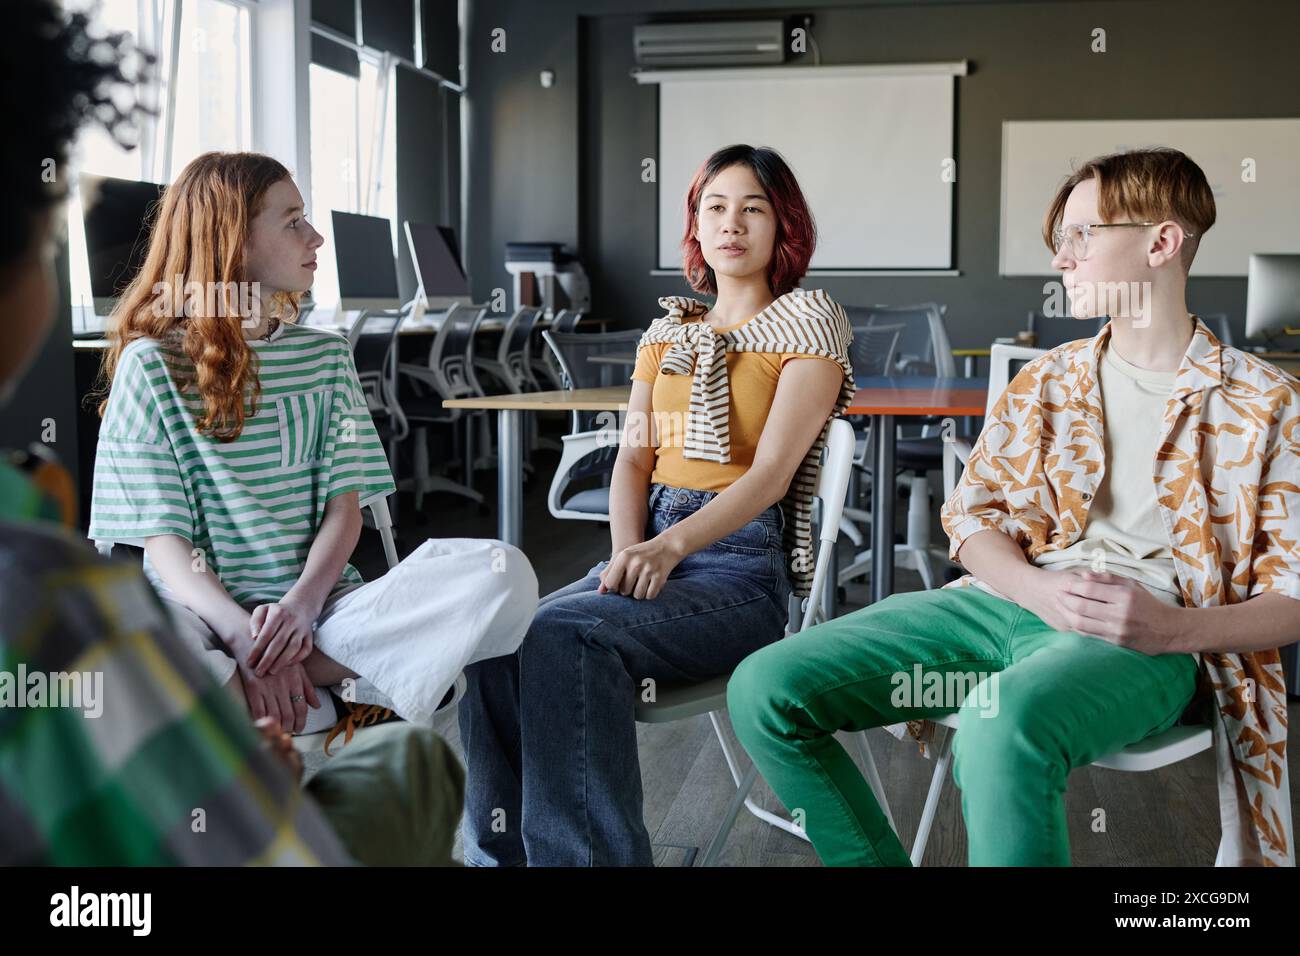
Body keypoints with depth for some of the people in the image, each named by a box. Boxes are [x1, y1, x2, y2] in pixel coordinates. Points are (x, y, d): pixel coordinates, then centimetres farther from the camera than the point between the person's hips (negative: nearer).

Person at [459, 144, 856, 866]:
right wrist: (628, 553, -11)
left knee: (563, 635, -33)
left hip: (743, 558, -5)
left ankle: (575, 854, -25)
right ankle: (499, 854, -15)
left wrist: (668, 547, -26)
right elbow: (633, 458, 10)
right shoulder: (667, 332, 20)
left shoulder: (809, 321, 1)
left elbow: (773, 471, -11)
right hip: (653, 543, 5)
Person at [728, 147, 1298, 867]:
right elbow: (970, 513, 12)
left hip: (1150, 642, -5)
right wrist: (1043, 592, -10)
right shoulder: (1044, 382, 20)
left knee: (1003, 729, -42)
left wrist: (1175, 628, -17)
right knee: (764, 689, -14)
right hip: (1016, 597, 5)